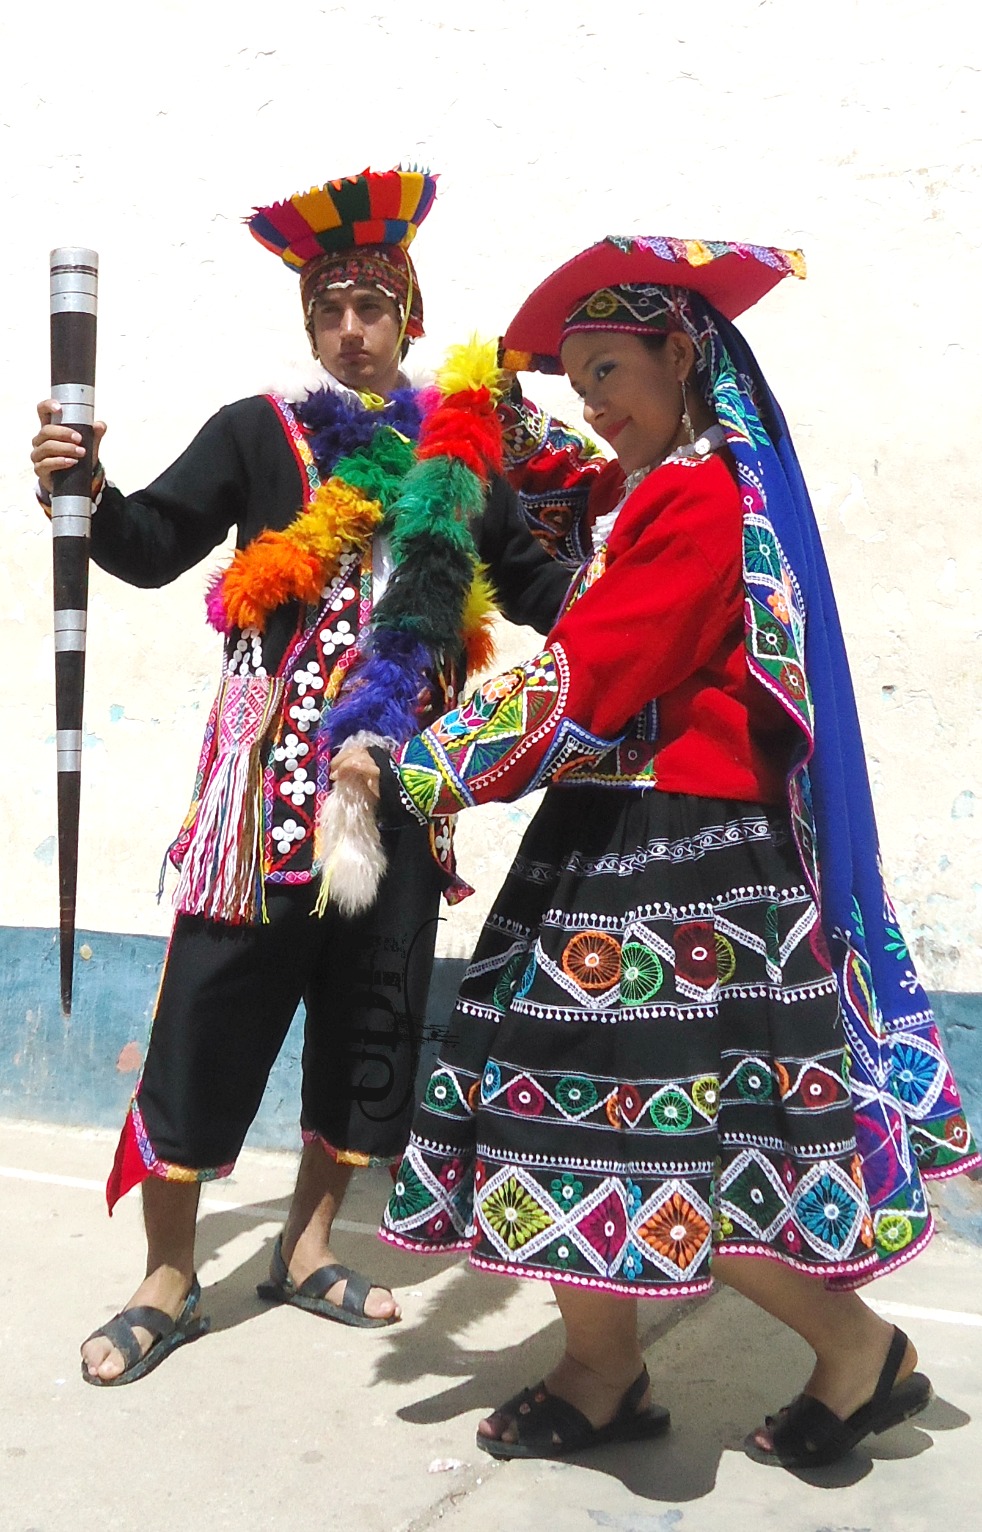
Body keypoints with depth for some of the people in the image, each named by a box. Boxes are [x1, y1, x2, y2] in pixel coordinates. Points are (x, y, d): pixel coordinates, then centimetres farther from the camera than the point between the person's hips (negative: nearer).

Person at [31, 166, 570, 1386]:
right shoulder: (258, 433, 4)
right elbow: (155, 547, -4)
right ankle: (169, 1280, 14)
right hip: (269, 778, -3)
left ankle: (307, 1247, 30)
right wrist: (89, 498, -23)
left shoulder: (458, 458, 12)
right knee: (215, 1007, -2)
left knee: (371, 1011, 11)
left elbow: (533, 587, 19)